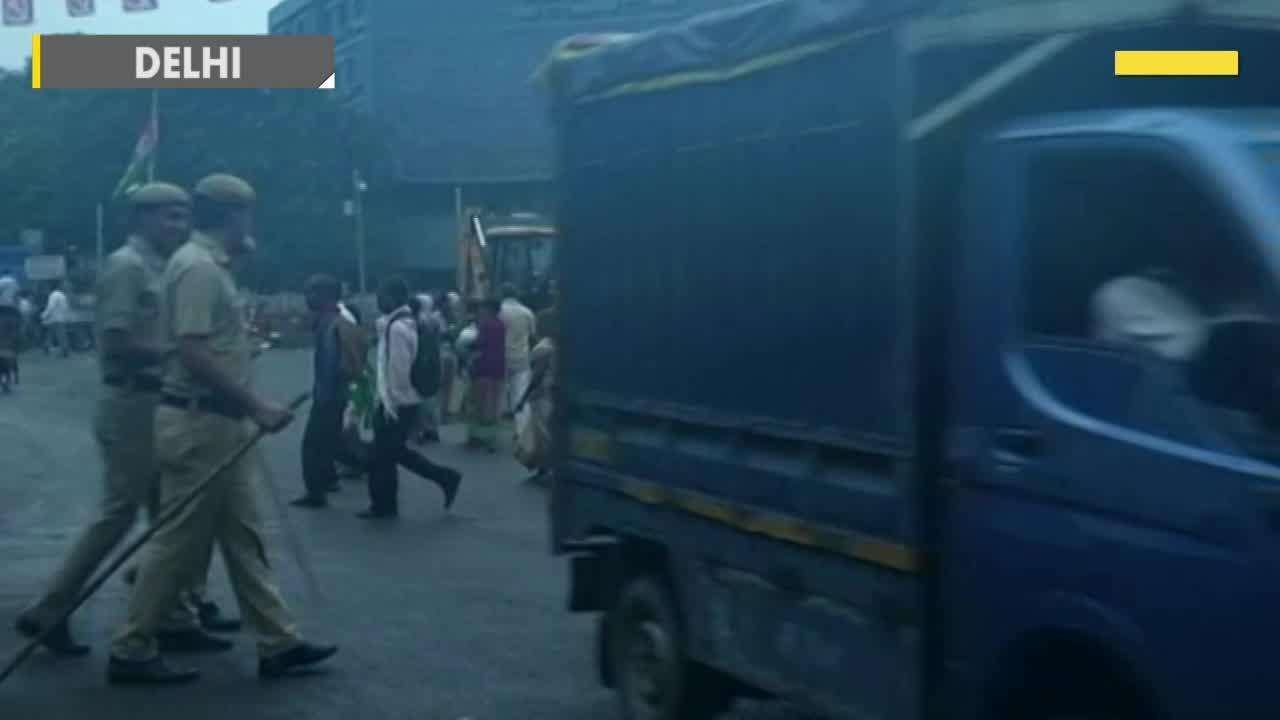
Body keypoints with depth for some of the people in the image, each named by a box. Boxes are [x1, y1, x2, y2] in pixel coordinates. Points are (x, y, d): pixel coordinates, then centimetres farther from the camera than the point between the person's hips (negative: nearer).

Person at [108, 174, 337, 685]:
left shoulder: (210, 265, 15)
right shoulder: (198, 266, -17)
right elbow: (193, 353, -24)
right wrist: (256, 406, -22)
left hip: (220, 422, 10)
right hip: (199, 422, -10)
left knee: (243, 537, 12)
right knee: (180, 543, -3)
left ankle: (278, 643, 18)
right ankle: (130, 652, 8)